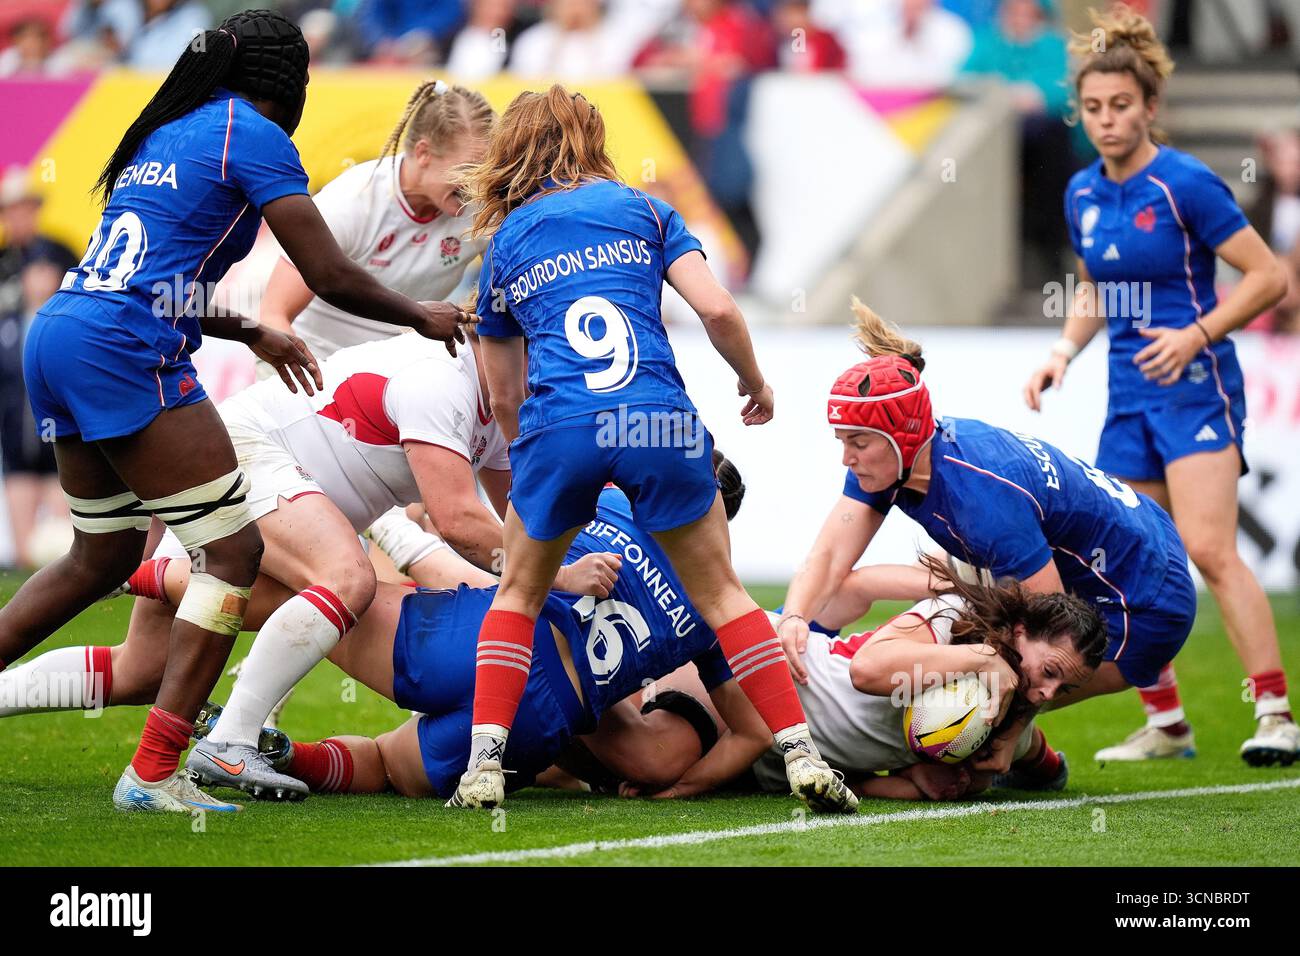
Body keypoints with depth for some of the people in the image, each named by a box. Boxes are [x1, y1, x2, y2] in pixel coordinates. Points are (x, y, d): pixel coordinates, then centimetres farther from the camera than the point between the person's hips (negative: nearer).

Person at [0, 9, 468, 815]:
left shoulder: (170, 130, 24)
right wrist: (424, 319, 14)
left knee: (106, 556, 23)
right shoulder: (255, 137, -2)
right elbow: (331, 278, -3)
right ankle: (154, 774, -12)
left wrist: (252, 334, 39)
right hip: (124, 354, -9)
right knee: (234, 551, -4)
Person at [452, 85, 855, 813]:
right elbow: (718, 310, 5)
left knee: (520, 592, 21)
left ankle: (485, 763, 7)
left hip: (558, 426, 1)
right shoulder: (643, 210, 18)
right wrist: (755, 384, 22)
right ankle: (802, 756, 4)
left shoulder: (504, 244, 22)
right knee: (722, 593, 13)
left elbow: (504, 398, 25)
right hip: (661, 423, -1)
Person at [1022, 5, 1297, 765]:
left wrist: (1196, 335, -19)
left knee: (1208, 548, -19)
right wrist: (1065, 352, 8)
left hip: (1195, 387, -7)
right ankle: (1166, 723, 16)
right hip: (1129, 395, 7)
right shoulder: (1083, 194, 8)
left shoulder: (1185, 184, -12)